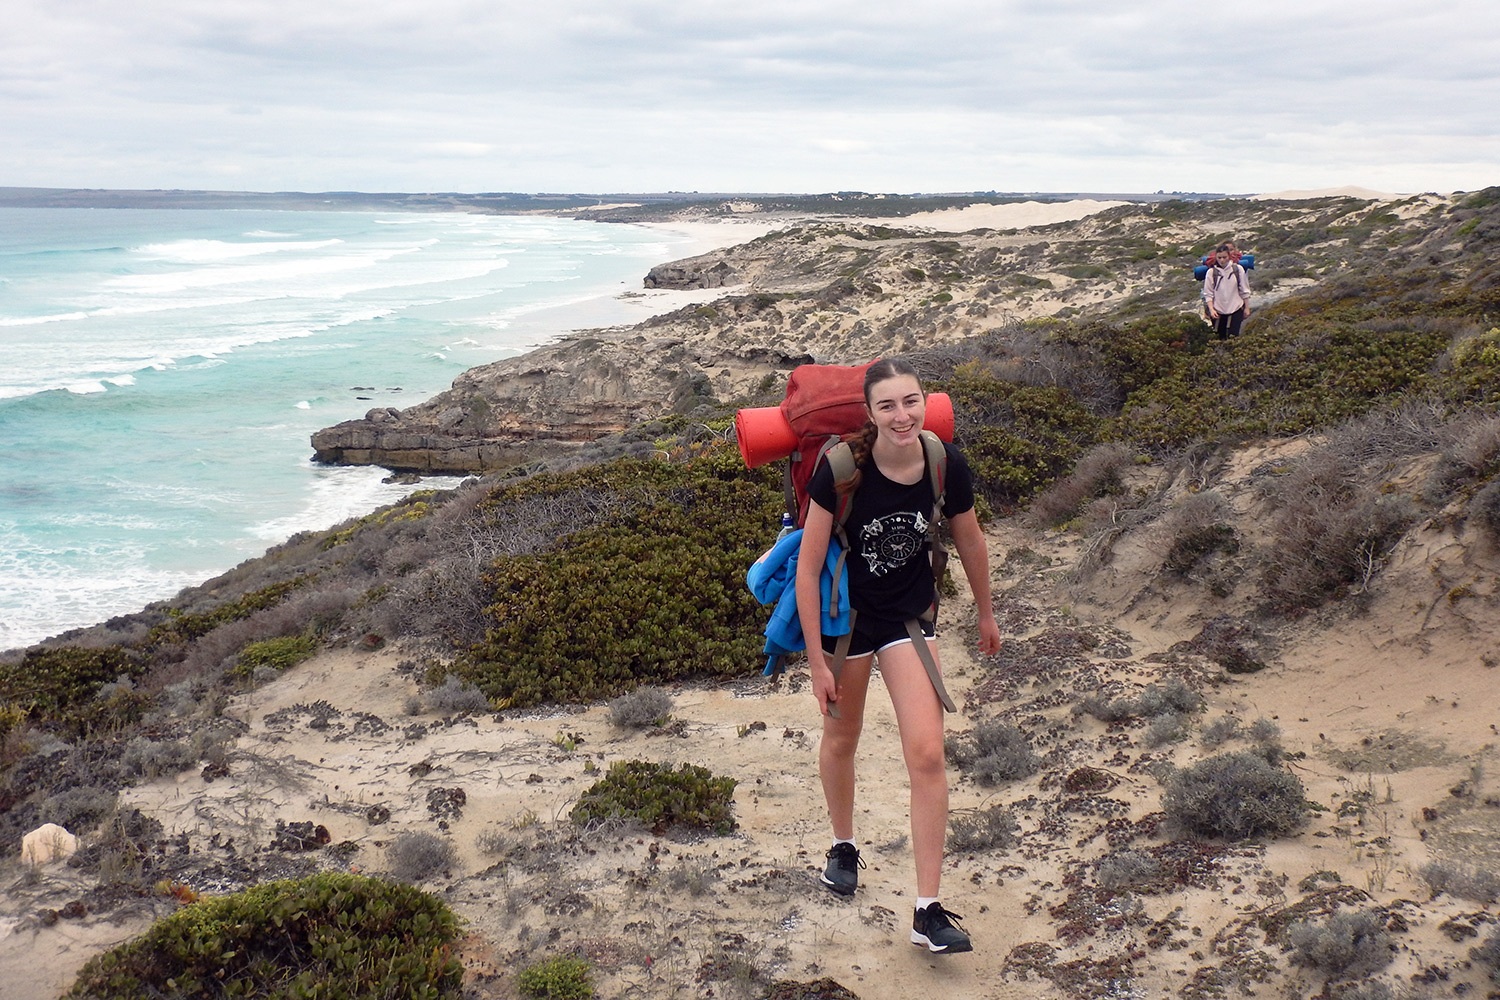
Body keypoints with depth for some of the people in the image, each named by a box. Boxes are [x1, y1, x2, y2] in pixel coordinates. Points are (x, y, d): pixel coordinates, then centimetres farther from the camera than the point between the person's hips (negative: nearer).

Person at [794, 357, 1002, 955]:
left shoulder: (947, 466, -17)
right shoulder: (842, 469, -25)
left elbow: (970, 543, 3)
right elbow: (808, 568, -19)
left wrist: (985, 614, 16)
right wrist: (817, 663, -18)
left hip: (909, 614, 2)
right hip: (844, 614, -1)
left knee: (928, 754, -7)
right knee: (842, 737, 18)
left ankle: (927, 911, 0)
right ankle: (843, 845, 47)